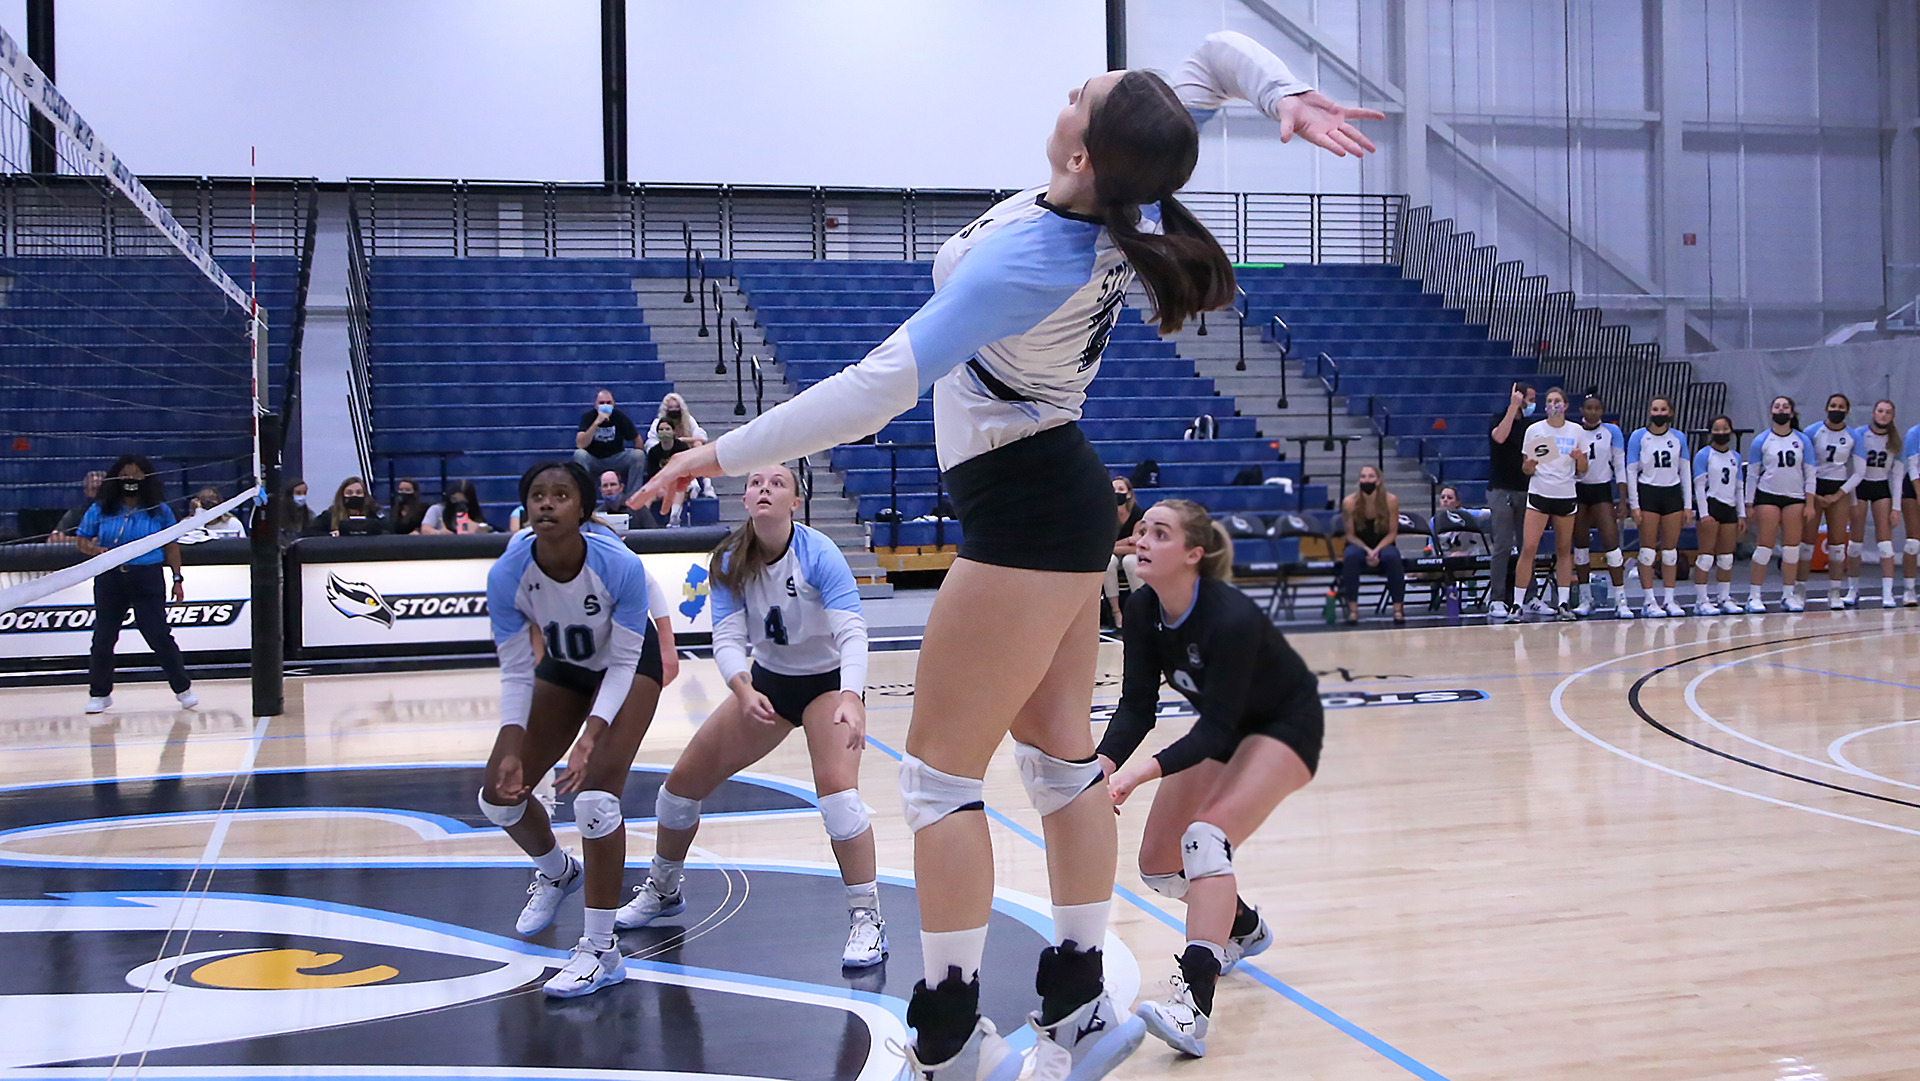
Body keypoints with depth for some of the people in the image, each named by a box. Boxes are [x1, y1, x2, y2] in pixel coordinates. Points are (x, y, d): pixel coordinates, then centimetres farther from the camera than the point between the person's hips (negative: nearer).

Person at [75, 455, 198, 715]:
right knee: (103, 638, 6)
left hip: (148, 579, -2)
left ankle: (183, 688, 7)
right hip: (109, 579, 2)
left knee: (159, 635, -6)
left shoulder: (160, 511, 3)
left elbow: (171, 546, 7)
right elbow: (81, 539, 9)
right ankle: (99, 694, 20)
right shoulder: (100, 510, 4)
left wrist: (177, 579, 4)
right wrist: (91, 549, -13)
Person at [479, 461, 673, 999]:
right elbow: (515, 672, -18)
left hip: (630, 665, -4)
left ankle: (601, 951, -12)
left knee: (596, 791, -23)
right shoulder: (507, 574, -27)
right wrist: (511, 751, -29)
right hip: (564, 666, 4)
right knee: (499, 794, 3)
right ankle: (557, 872, 38)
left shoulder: (620, 566, -35)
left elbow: (624, 661, -24)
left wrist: (591, 736, -36)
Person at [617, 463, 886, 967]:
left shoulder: (818, 553, -25)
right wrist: (743, 690, -39)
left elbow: (851, 631, -33)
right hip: (766, 681, 5)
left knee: (836, 787, -29)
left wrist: (851, 697, -51)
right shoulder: (730, 562, -12)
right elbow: (727, 638, -18)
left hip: (828, 681, -5)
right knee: (684, 782, 4)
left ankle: (867, 920, -16)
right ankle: (663, 891, 30)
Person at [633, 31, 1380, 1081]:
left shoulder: (1029, 257, -28)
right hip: (1066, 499, 9)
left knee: (940, 771, -1)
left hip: (1024, 518, -9)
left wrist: (723, 453, -27)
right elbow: (1220, 54, 6)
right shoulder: (1125, 204, -5)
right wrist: (1284, 94, -13)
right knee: (1059, 756, 14)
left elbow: (883, 384, -31)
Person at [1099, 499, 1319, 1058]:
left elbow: (1218, 726, -34)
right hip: (1222, 728, 8)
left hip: (1285, 728, -7)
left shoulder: (1231, 619, -35)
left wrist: (1148, 769, -48)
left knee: (1207, 834, -31)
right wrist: (1106, 762, -35)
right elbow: (1137, 705, -15)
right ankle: (1243, 927, 36)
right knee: (1158, 864, 5)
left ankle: (1192, 1004, -40)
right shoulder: (1143, 611, -15)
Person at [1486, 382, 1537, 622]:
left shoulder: (1528, 426, 15)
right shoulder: (1499, 420, -6)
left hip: (1524, 491, 7)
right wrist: (1513, 407, -26)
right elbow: (1499, 436, -29)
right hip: (1501, 491, -7)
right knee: (1503, 545, -10)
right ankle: (1496, 601, -9)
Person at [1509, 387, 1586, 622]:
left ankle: (1564, 604, 13)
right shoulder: (1534, 430, 2)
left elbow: (1582, 470, 11)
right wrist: (1529, 466, -18)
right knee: (1528, 547, -12)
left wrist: (1579, 459, -11)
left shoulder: (1575, 431, 7)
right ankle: (1517, 604, -9)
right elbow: (1526, 469, 5)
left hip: (1566, 496, 2)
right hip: (1539, 494, -2)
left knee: (1564, 550, 6)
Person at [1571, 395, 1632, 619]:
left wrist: (1622, 499, -3)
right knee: (1580, 545, 5)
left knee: (1611, 544, -11)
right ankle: (1585, 599, 14)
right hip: (1577, 490, 1)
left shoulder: (1612, 431, 1)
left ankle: (1620, 600, -9)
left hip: (1602, 490, -1)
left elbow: (1620, 465, 2)